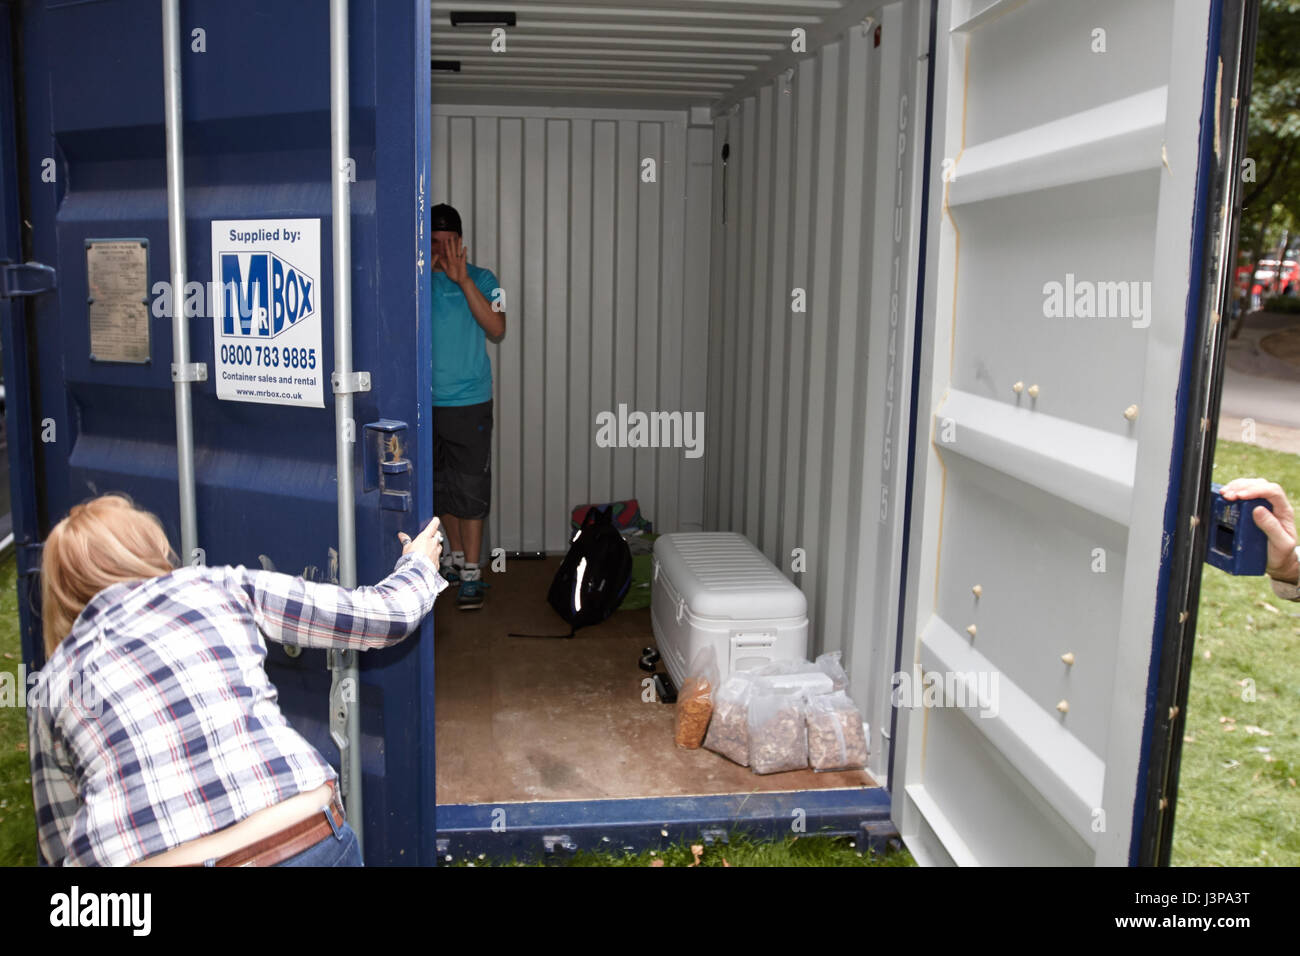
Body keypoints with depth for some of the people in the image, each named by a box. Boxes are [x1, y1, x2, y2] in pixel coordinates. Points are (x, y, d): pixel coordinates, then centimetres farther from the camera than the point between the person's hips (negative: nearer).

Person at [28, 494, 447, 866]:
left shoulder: (52, 685, 14)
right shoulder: (222, 588, 9)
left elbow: (62, 844, 22)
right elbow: (384, 615, 12)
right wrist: (420, 567, 33)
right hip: (309, 845, -1)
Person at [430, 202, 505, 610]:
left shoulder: (481, 279, 0)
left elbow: (496, 329, -15)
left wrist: (462, 279, -21)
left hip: (469, 403, -3)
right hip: (426, 403, 3)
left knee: (470, 488, -3)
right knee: (441, 487, 14)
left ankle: (471, 573, 3)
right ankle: (455, 557, 29)